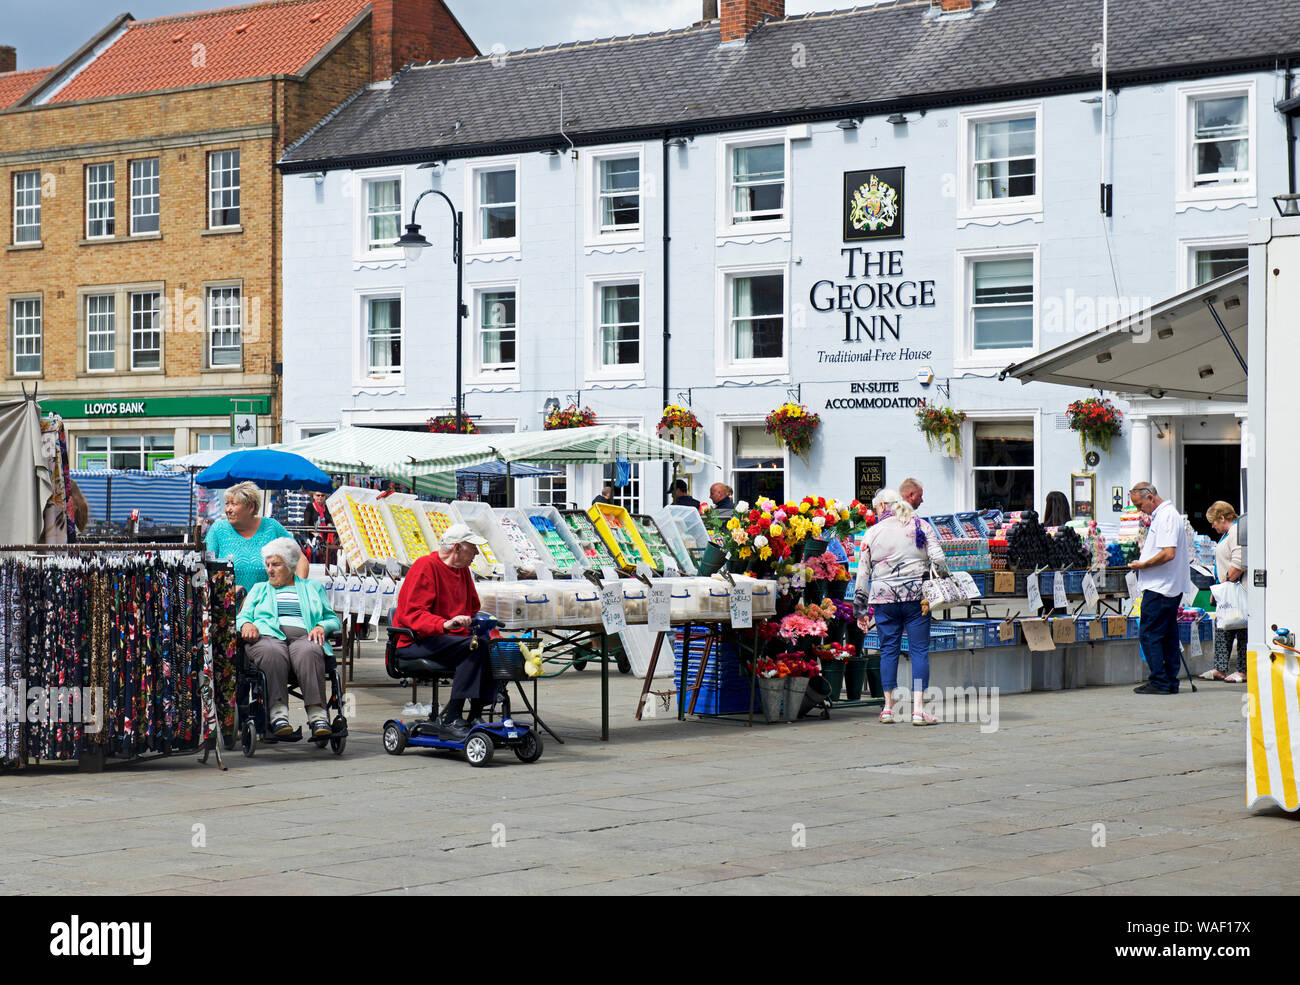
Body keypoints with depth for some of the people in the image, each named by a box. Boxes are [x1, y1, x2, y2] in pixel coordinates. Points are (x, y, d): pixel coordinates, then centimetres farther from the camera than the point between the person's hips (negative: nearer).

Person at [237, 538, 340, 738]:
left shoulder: (313, 587, 29)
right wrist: (246, 624, -3)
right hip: (267, 636, 0)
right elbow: (242, 617, 22)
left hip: (304, 637, 0)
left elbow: (333, 620, 23)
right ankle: (278, 712, -49)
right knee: (274, 654, -40)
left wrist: (321, 627, -1)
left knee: (308, 653, -39)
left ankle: (317, 715, -50)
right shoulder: (259, 589, 33)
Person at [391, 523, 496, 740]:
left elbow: (473, 609, 26)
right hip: (415, 642, -8)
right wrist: (445, 624, -35)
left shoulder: (462, 570, 16)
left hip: (453, 638, 8)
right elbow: (412, 614, -19)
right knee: (475, 647, -31)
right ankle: (450, 721, -33)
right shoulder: (426, 566, -10)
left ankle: (475, 717, -16)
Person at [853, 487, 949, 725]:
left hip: (884, 599, 0)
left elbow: (862, 574, 6)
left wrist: (860, 611, 12)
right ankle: (918, 709, -6)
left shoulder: (872, 534, 5)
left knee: (889, 649, 9)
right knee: (919, 650, 0)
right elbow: (938, 558, -4)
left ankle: (889, 708, 11)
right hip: (916, 597, 0)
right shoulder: (921, 527, 6)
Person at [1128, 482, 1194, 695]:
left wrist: (1142, 565, -16)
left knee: (1150, 635, -8)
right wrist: (1146, 548, 15)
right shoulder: (1162, 514, 17)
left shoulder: (1166, 516, -16)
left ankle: (1160, 682, -9)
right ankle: (1170, 681, 13)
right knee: (1168, 635, 11)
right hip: (1171, 587, 11)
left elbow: (1168, 553, -25)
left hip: (1160, 587, -11)